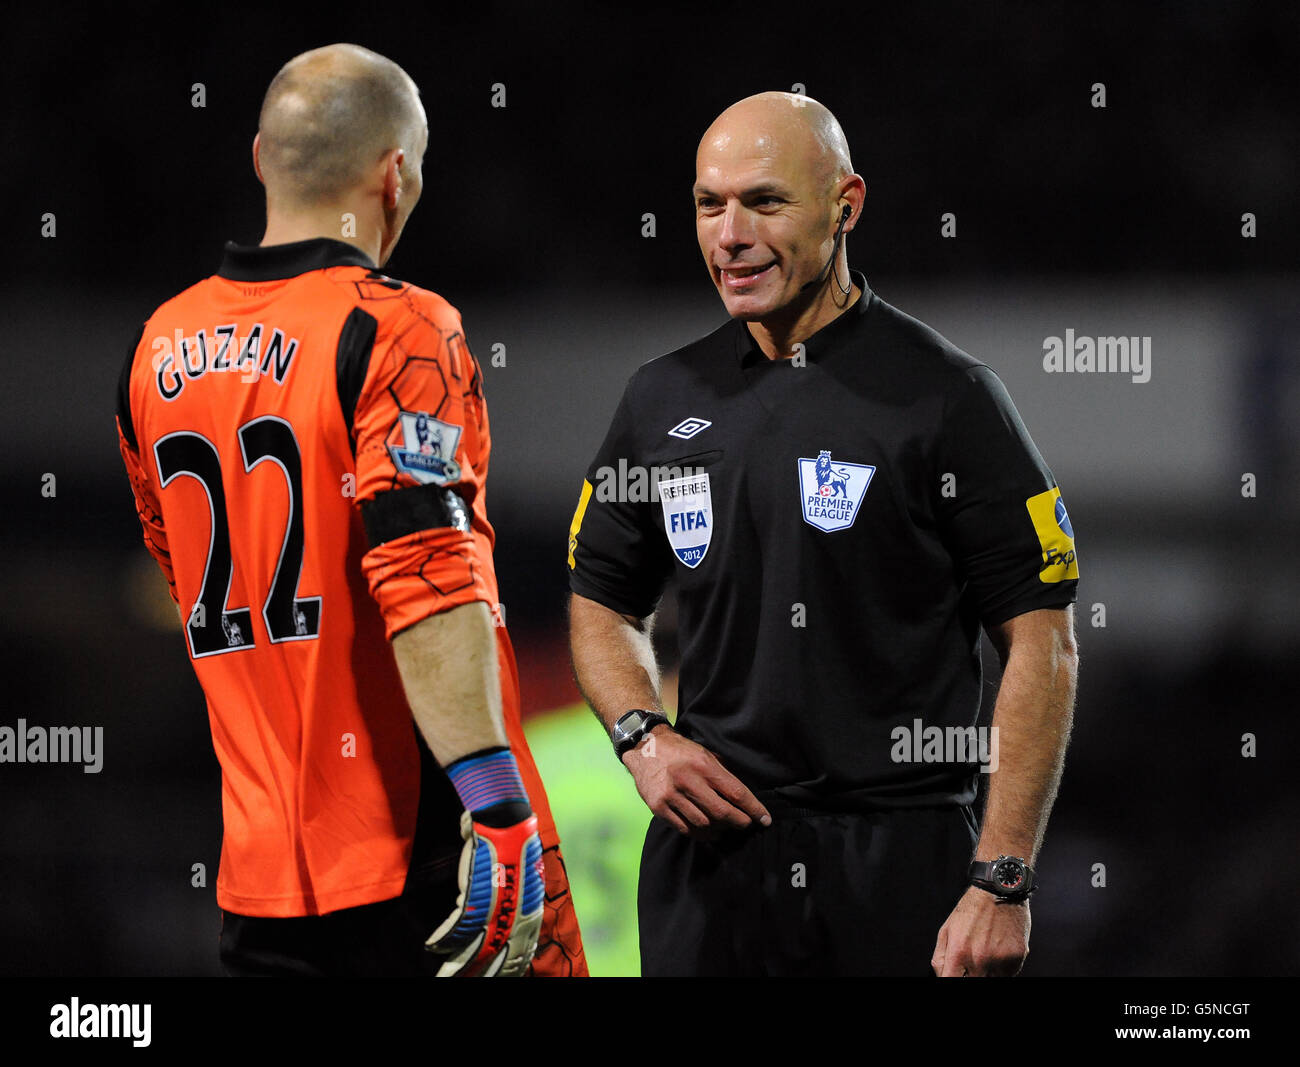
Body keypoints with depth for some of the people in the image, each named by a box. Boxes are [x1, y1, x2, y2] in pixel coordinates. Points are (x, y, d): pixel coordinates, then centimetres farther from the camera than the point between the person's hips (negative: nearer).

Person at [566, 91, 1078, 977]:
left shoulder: (947, 396, -6)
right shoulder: (663, 398, 9)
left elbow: (1042, 646, -8)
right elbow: (603, 603, 20)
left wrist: (1002, 882, -14)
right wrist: (643, 736, 0)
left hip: (901, 860, -4)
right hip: (709, 855, 4)